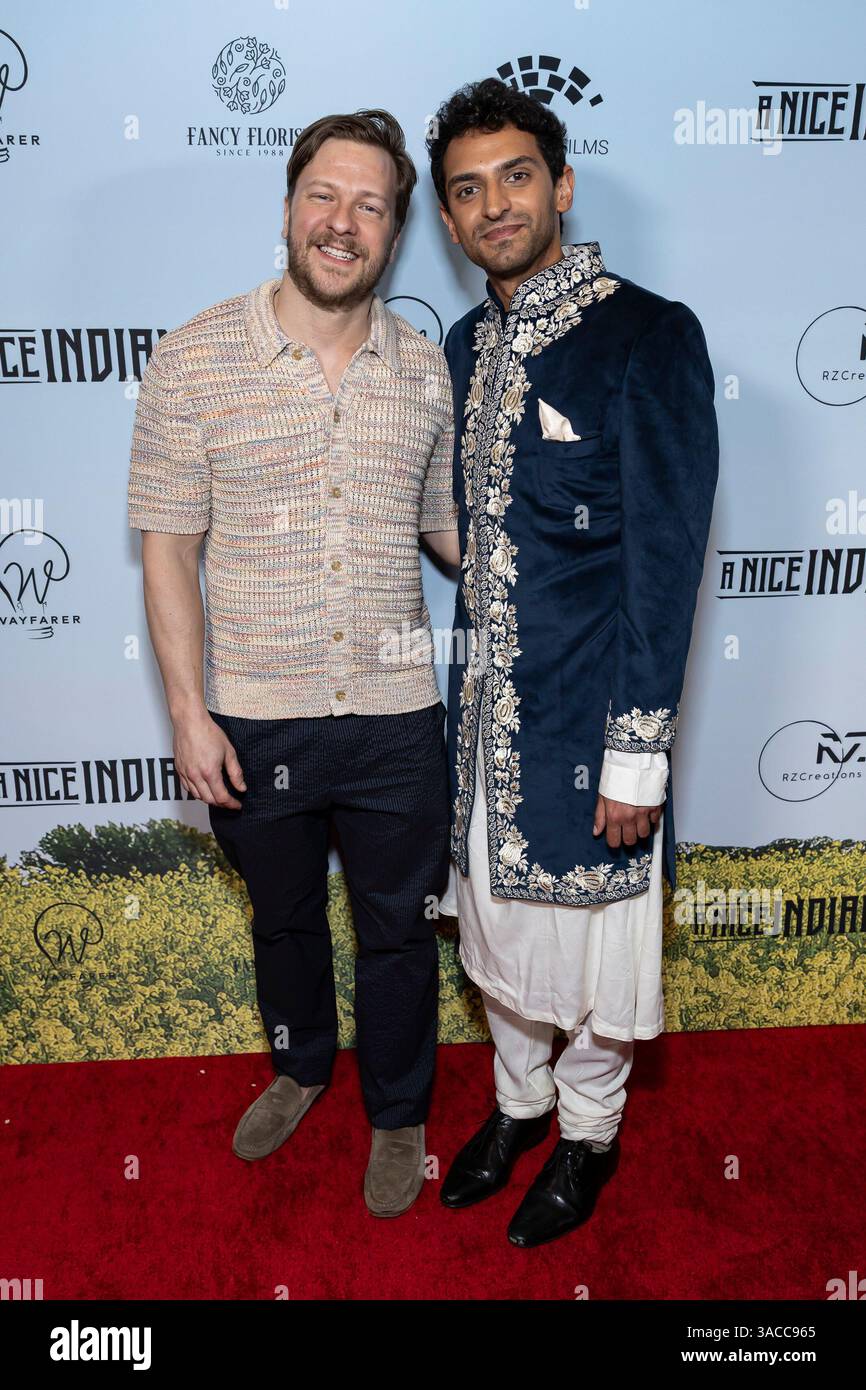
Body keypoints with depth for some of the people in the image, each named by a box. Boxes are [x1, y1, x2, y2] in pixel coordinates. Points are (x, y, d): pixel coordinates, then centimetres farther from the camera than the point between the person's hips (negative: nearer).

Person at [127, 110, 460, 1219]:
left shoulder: (428, 368, 1)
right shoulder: (195, 360, -6)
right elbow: (169, 547, -5)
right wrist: (189, 712, -9)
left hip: (395, 715, 1)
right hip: (254, 718, -1)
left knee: (397, 931, 16)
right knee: (284, 917, 22)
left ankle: (397, 1115, 42)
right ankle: (300, 1067, 51)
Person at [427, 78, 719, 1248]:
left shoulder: (650, 336, -11)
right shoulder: (468, 345, 9)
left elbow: (667, 559, -14)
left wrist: (637, 753, -16)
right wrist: (467, 692, 12)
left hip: (587, 719, -6)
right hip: (483, 713, 6)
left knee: (593, 944, 11)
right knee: (498, 926, 20)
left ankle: (590, 1131, 38)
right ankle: (519, 1102, 45)